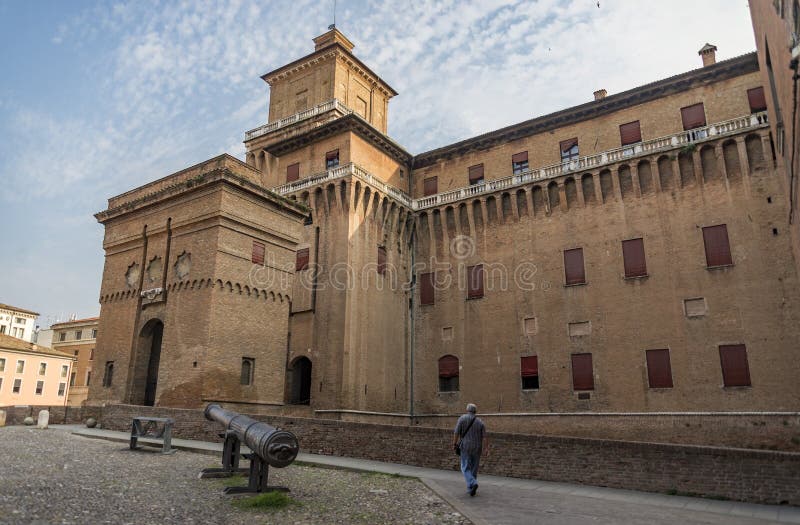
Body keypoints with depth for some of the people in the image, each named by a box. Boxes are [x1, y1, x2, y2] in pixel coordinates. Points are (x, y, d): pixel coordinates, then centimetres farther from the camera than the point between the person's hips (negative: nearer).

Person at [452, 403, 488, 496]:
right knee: (474, 468, 14)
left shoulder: (462, 418, -3)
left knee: (466, 468, 2)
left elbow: (456, 432, -9)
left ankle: (472, 484, -20)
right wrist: (486, 449, -6)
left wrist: (455, 443, 3)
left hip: (466, 447, -3)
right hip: (477, 448, 3)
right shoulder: (480, 421, 5)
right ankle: (470, 489, 17)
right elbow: (484, 437, -3)